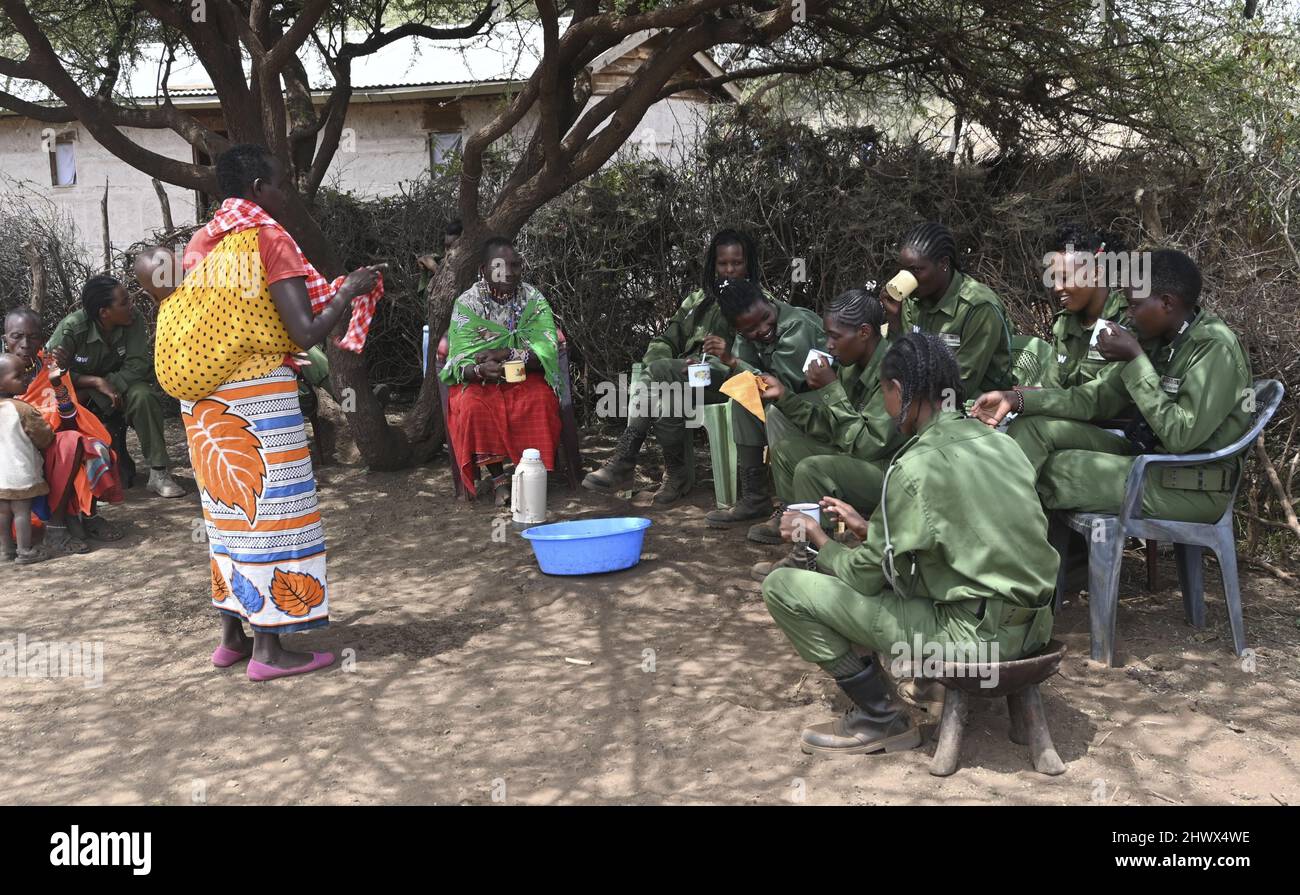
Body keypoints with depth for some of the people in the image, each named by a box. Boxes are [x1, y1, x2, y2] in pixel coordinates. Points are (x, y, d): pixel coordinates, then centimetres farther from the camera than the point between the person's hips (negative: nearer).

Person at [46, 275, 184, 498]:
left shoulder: (134, 321, -17)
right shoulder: (72, 327, -23)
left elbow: (137, 366, -22)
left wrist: (89, 394, -26)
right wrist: (97, 383, -33)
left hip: (121, 387, 1)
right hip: (81, 399, -1)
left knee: (143, 395, -33)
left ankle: (158, 473, -28)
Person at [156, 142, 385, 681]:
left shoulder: (200, 244, 12)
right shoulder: (269, 238, -9)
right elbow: (306, 333, -16)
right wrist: (348, 292, 0)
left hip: (200, 395, 8)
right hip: (256, 393, -7)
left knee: (227, 509, 15)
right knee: (270, 509, -1)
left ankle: (232, 636, 21)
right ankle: (269, 648, 3)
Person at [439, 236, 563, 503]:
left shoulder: (533, 298, -5)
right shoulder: (467, 303, -9)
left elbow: (545, 352, -15)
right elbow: (462, 363, -16)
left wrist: (506, 355, -30)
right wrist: (481, 370, -39)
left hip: (526, 376, 1)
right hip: (479, 380, -1)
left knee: (541, 400, -31)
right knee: (473, 406, -32)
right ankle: (497, 477, -18)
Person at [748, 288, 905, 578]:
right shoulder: (851, 366, 2)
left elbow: (867, 445, -26)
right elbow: (828, 428, 7)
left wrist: (831, 389, -23)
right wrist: (783, 396, -4)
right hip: (855, 458, 9)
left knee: (811, 469, -29)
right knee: (785, 448, 11)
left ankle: (809, 559, -12)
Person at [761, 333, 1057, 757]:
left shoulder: (915, 466, -16)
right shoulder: (998, 441, 7)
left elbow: (865, 577, -7)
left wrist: (817, 538, 11)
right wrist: (866, 528, 22)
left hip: (975, 635, -9)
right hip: (1033, 627, 9)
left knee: (783, 587, -6)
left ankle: (882, 719, 6)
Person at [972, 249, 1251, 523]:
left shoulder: (1215, 348, -20)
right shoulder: (1158, 340, 5)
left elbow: (1181, 436, -26)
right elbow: (1101, 397, 6)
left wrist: (1135, 359, -23)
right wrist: (1019, 399, -7)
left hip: (1194, 490, -8)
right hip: (1146, 454, 8)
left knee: (1055, 468, -17)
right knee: (1032, 426, -4)